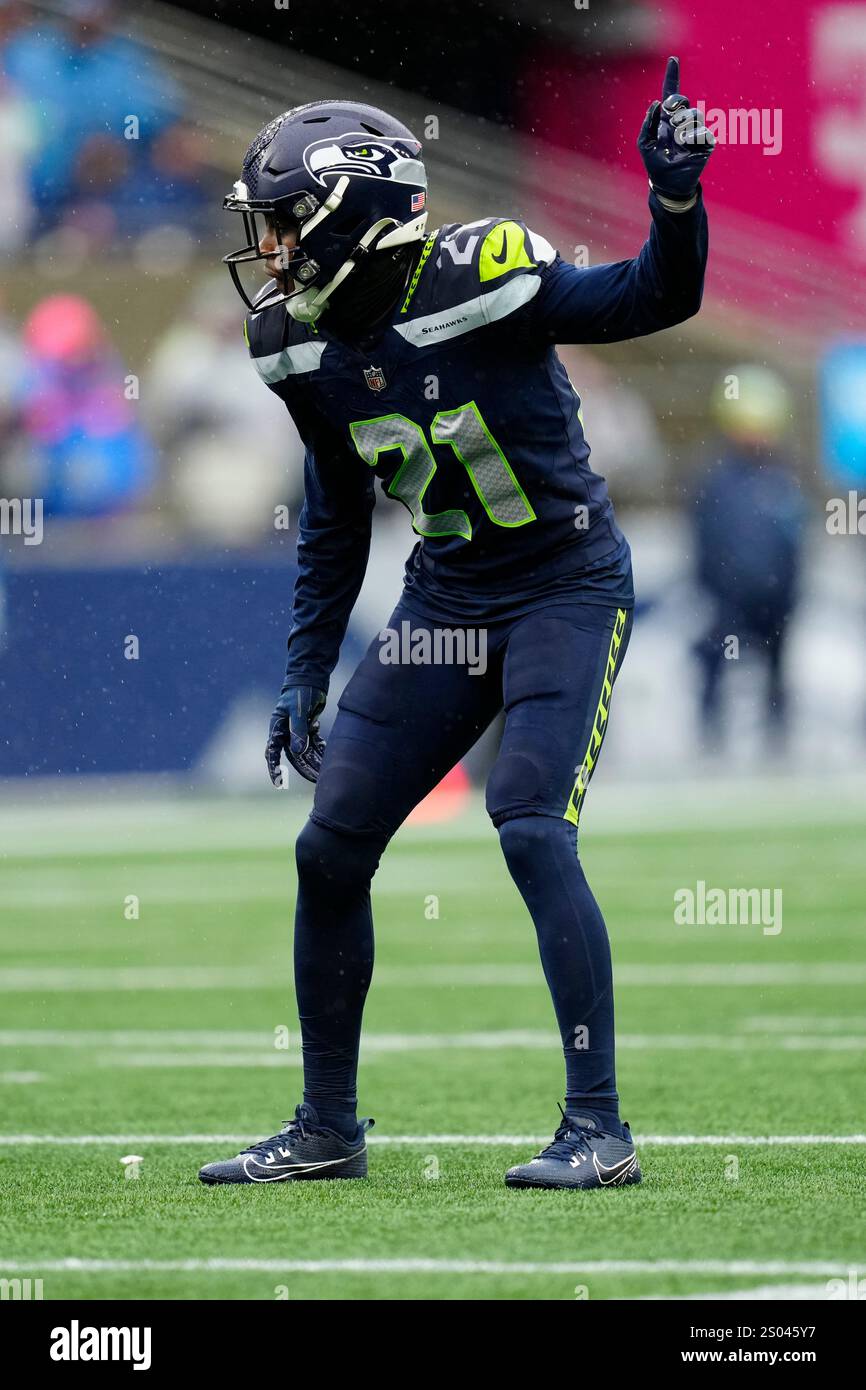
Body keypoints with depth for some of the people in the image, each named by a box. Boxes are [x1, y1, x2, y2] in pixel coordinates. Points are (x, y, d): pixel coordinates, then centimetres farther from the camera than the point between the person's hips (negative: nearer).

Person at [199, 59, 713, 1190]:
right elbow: (335, 524, 13)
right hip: (447, 598, 7)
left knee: (533, 831, -21)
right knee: (330, 848, 3)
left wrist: (675, 199, -33)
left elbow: (656, 300, -14)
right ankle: (326, 1130, 19)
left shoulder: (479, 280, -20)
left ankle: (599, 1130, -13)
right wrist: (305, 677, 13)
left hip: (567, 590, -7)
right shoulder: (311, 353, 0)